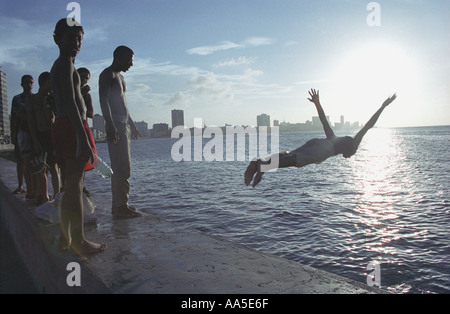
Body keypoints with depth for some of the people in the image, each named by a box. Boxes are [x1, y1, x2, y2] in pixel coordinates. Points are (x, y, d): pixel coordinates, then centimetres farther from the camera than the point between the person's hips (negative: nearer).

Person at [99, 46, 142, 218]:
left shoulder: (120, 77, 25)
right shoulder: (107, 74, -5)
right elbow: (104, 100, -18)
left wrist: (132, 126, 29)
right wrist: (110, 125, -28)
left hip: (124, 125, 10)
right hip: (115, 125, -10)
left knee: (119, 167, 9)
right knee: (122, 167, -13)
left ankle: (118, 204, 14)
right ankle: (121, 206, -12)